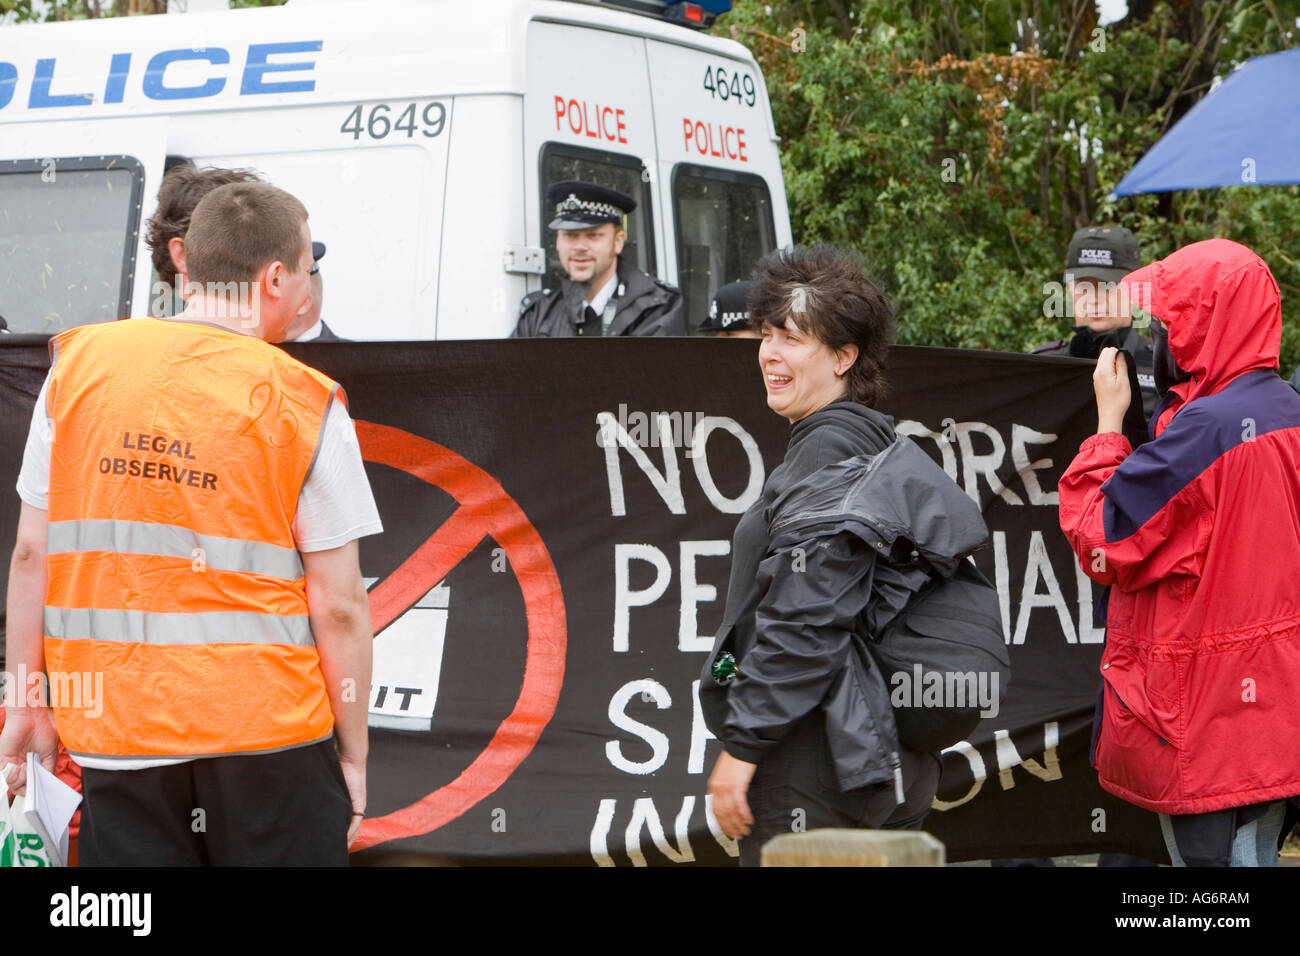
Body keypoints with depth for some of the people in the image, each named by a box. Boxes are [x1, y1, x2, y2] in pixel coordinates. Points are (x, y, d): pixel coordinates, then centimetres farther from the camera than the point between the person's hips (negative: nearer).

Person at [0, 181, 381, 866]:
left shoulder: (79, 365, 2)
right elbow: (338, 604, -7)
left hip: (112, 729, 3)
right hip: (269, 735, -3)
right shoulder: (304, 405, -7)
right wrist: (352, 753, 2)